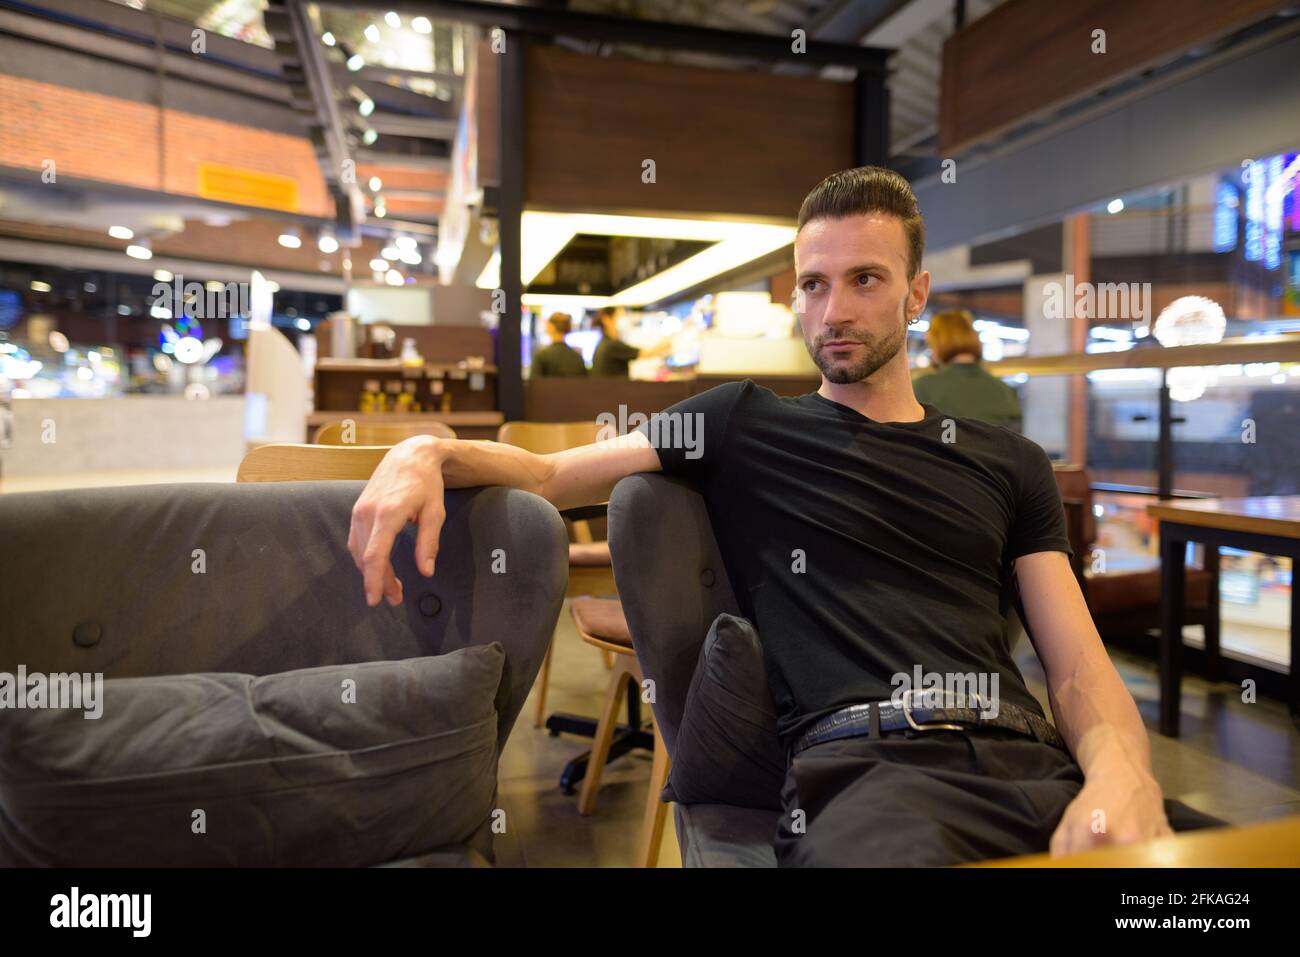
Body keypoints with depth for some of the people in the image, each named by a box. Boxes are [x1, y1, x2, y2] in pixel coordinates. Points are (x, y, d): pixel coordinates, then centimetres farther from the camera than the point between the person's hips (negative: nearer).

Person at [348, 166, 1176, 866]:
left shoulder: (1009, 464, 19)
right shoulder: (744, 426, 13)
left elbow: (1081, 670, 12)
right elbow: (547, 475, 12)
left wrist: (1122, 774, -10)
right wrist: (431, 453, -9)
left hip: (1034, 762, 4)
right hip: (866, 760, -3)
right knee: (887, 843, -37)